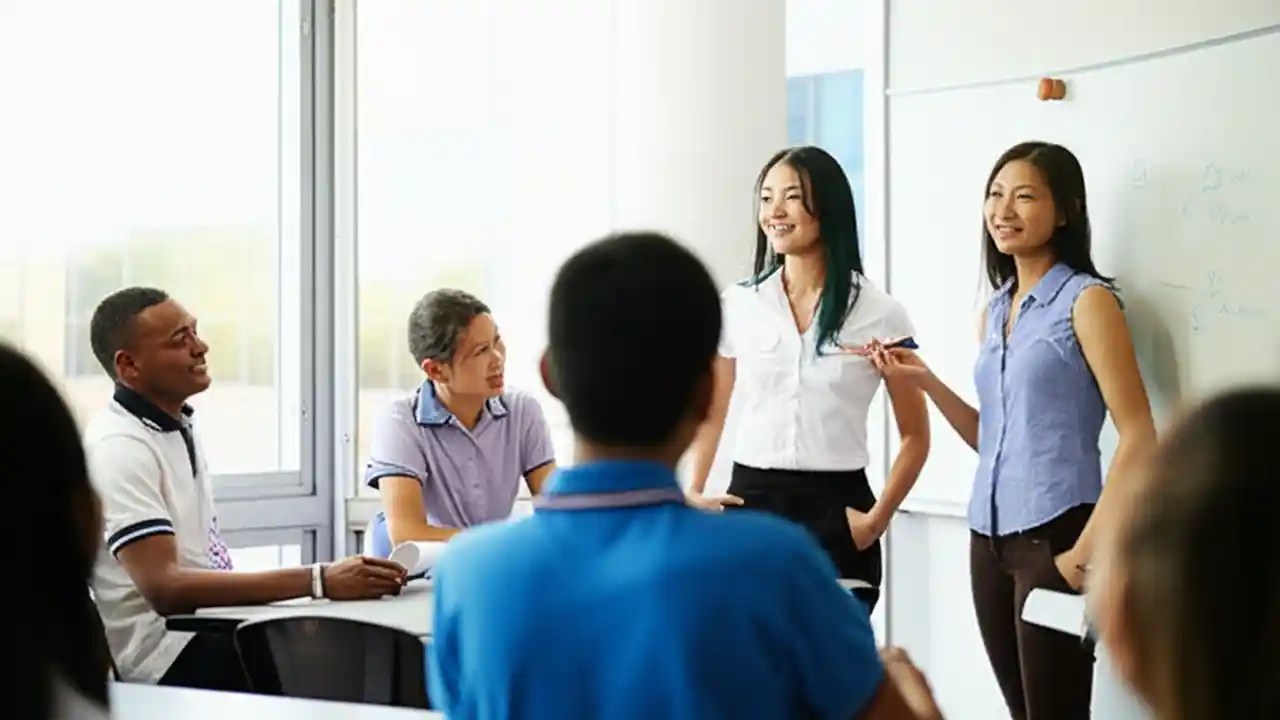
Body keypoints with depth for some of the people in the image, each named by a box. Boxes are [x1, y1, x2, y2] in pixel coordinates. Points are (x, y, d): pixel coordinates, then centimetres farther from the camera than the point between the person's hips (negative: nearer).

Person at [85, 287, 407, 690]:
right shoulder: (119, 447, -15)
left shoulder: (178, 424, 12)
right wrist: (318, 581, -30)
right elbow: (165, 587, -26)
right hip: (169, 656, -8)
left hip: (212, 628, 8)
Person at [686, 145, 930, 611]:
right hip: (751, 502, 2)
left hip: (836, 511, -2)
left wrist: (877, 519, -6)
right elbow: (710, 415, 14)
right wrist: (692, 493, 0)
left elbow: (915, 436, 4)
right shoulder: (736, 305, 6)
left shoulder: (879, 313, -1)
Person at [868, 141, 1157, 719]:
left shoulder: (1086, 301, -8)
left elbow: (1138, 437, -12)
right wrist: (923, 380, 5)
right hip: (990, 536, 7)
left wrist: (1089, 550, -16)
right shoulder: (994, 311, 13)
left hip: (1053, 535, -7)